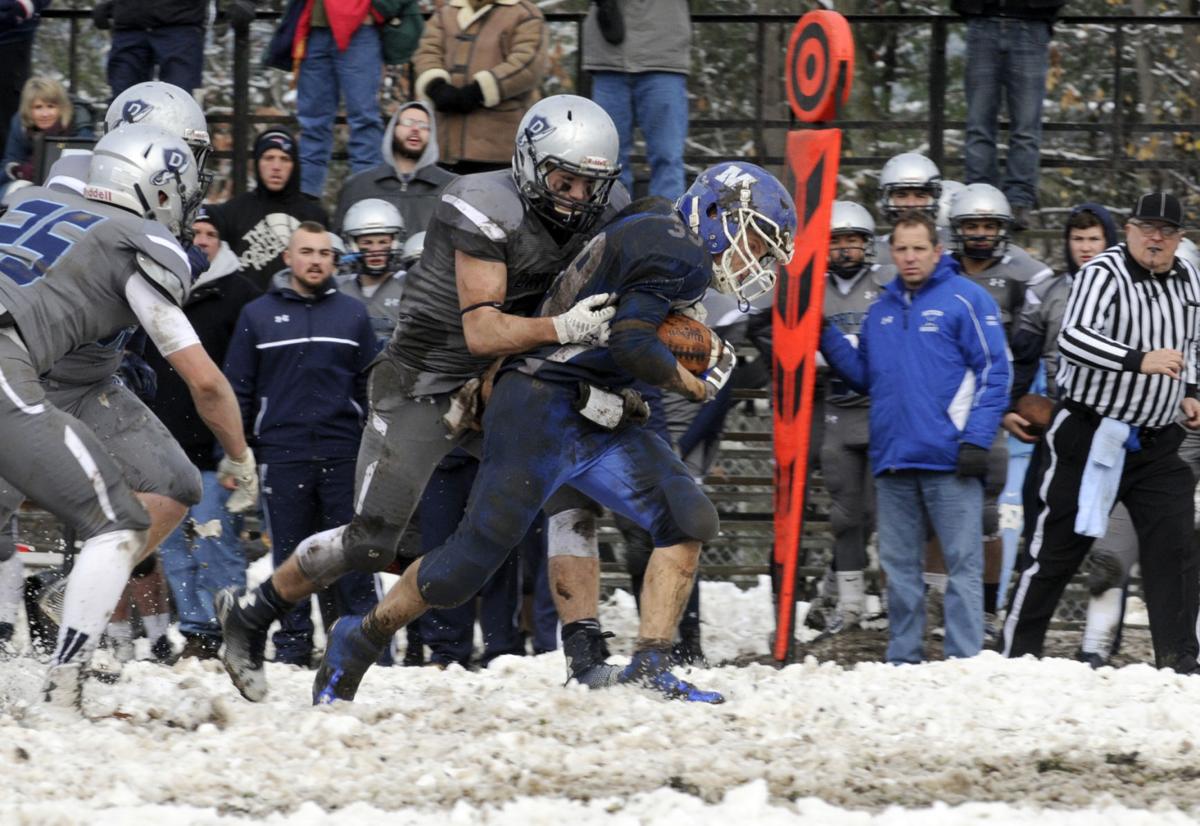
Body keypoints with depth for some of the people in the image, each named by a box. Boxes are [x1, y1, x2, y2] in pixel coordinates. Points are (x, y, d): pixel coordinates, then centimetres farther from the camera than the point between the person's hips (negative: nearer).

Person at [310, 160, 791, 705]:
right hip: (542, 411, -10)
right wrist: (695, 387, -8)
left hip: (599, 422, 10)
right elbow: (630, 342, -22)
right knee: (472, 560, -6)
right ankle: (357, 644, 13)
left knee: (689, 520, -6)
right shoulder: (677, 251, -13)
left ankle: (649, 669, -7)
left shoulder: (671, 247, 18)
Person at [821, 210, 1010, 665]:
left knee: (963, 562, -5)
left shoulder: (965, 299, -2)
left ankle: (965, 658, -5)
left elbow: (992, 373, -6)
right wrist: (826, 337, 8)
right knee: (899, 566, 10)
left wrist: (976, 440, -13)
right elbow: (864, 375, 20)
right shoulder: (881, 311, 16)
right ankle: (903, 660, 16)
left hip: (949, 457, -6)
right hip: (892, 457, 6)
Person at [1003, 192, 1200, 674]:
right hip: (1090, 433, -5)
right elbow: (1072, 339, -31)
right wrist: (1140, 361, -41)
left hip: (1158, 441, 5)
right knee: (1058, 546, 2)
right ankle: (1017, 651, 12)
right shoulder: (1103, 275, -15)